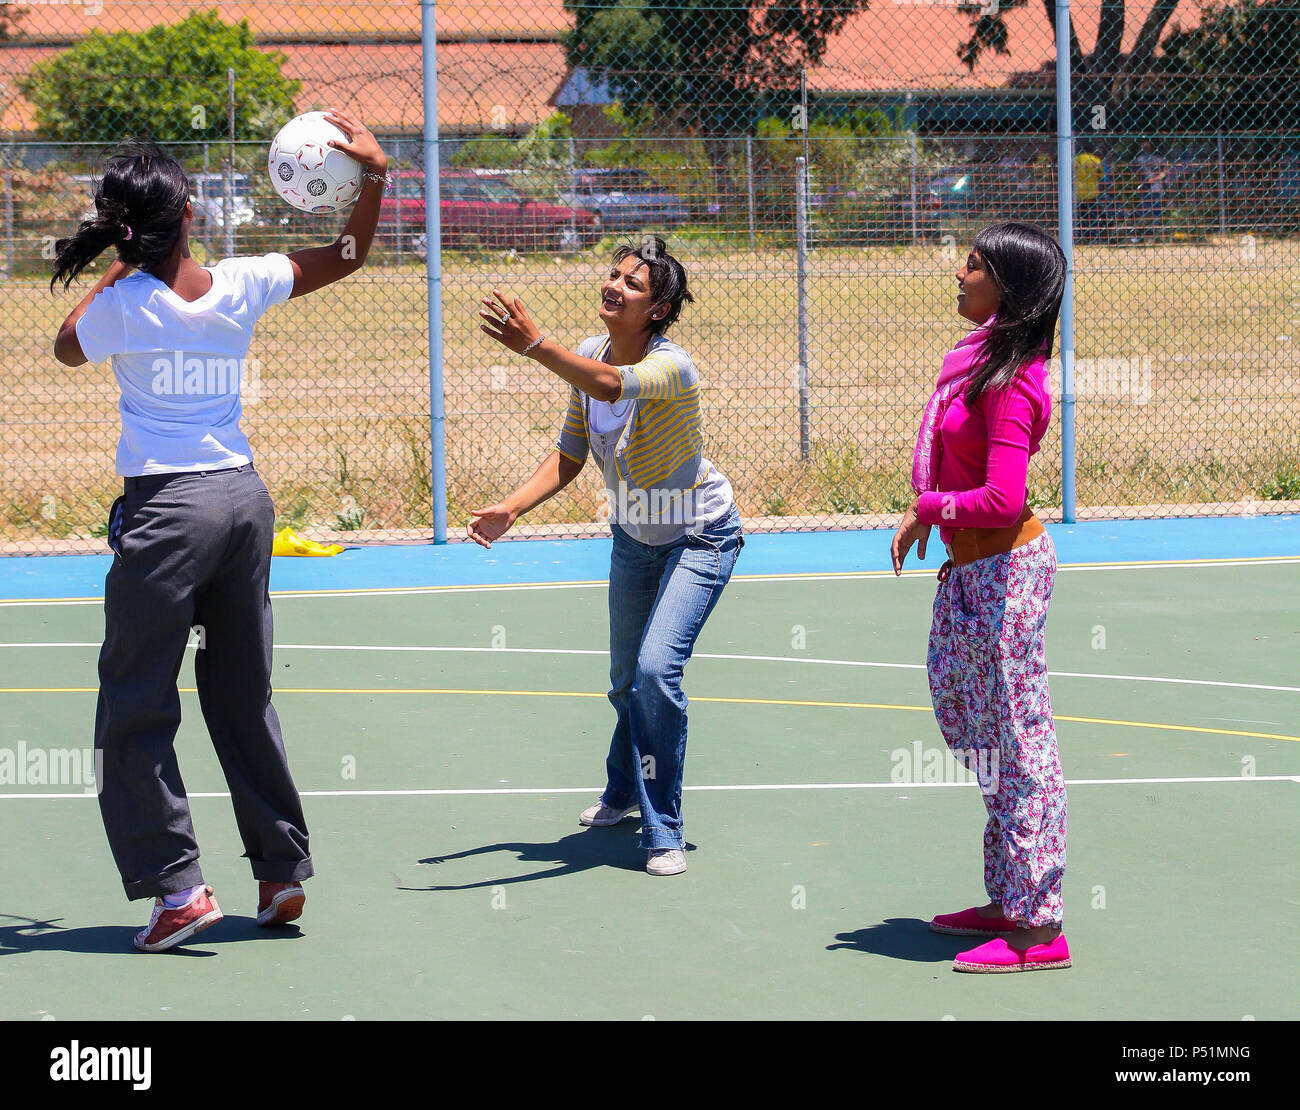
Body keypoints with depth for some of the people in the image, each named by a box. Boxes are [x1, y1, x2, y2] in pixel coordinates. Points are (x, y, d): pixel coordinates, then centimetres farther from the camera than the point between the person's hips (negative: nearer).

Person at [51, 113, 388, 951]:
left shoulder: (123, 305, -11)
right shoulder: (242, 286, -2)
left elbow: (67, 348, 13)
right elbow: (347, 257, 13)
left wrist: (118, 269, 15)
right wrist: (375, 172, 8)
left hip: (166, 506, -5)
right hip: (245, 497, 5)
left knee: (136, 707, 3)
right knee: (244, 697, 16)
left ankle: (177, 883, -4)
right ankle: (283, 869, 21)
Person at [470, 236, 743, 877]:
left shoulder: (672, 367, -30)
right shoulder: (589, 356, -9)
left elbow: (611, 386, -52)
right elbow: (569, 457, -1)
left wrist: (534, 346, -66)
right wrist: (510, 509, -17)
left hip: (699, 537, -7)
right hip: (633, 535, 7)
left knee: (656, 669, -22)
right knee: (625, 679, 17)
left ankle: (663, 834, -11)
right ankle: (623, 793, 45)